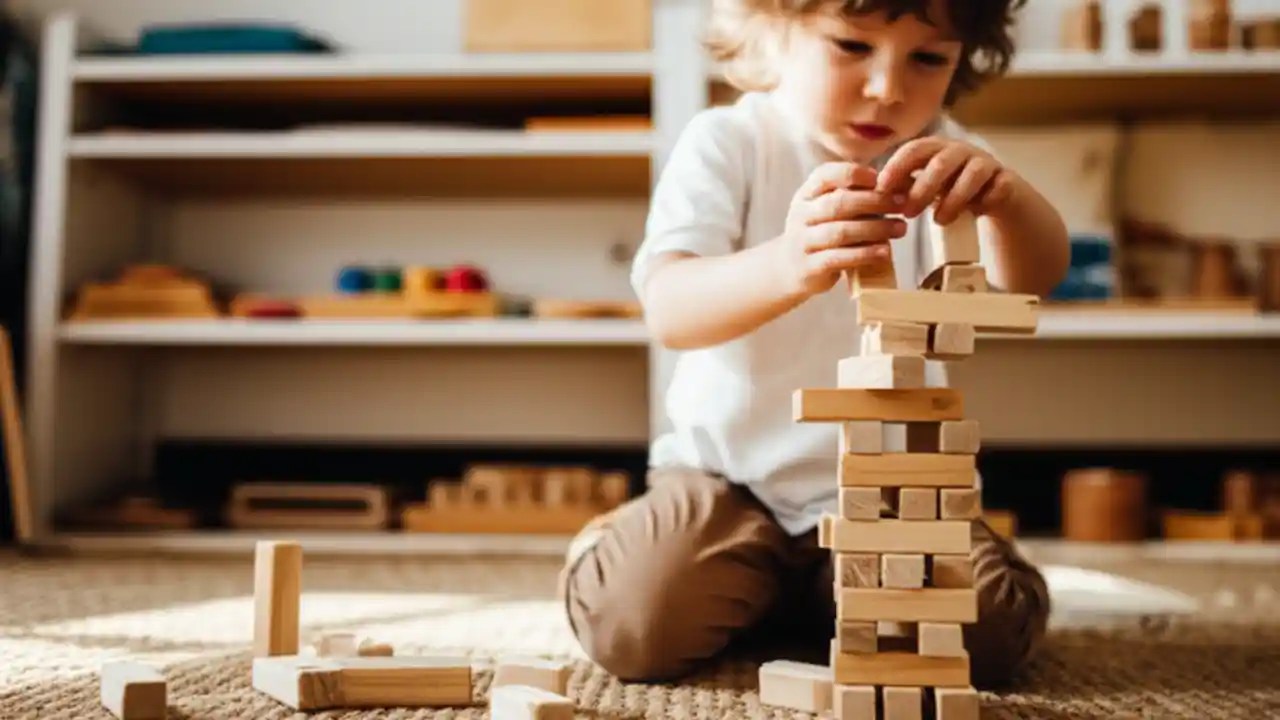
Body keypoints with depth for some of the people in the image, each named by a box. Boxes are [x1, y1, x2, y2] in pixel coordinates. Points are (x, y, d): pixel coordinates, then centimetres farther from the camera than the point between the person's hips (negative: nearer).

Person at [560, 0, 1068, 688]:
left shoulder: (930, 157, -1)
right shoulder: (726, 143, -10)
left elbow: (1031, 276, -16)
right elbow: (669, 309, -27)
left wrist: (1005, 196, -41)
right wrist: (785, 266, -49)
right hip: (729, 472, -2)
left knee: (988, 630, -20)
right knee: (636, 625, -25)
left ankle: (802, 601, 9)